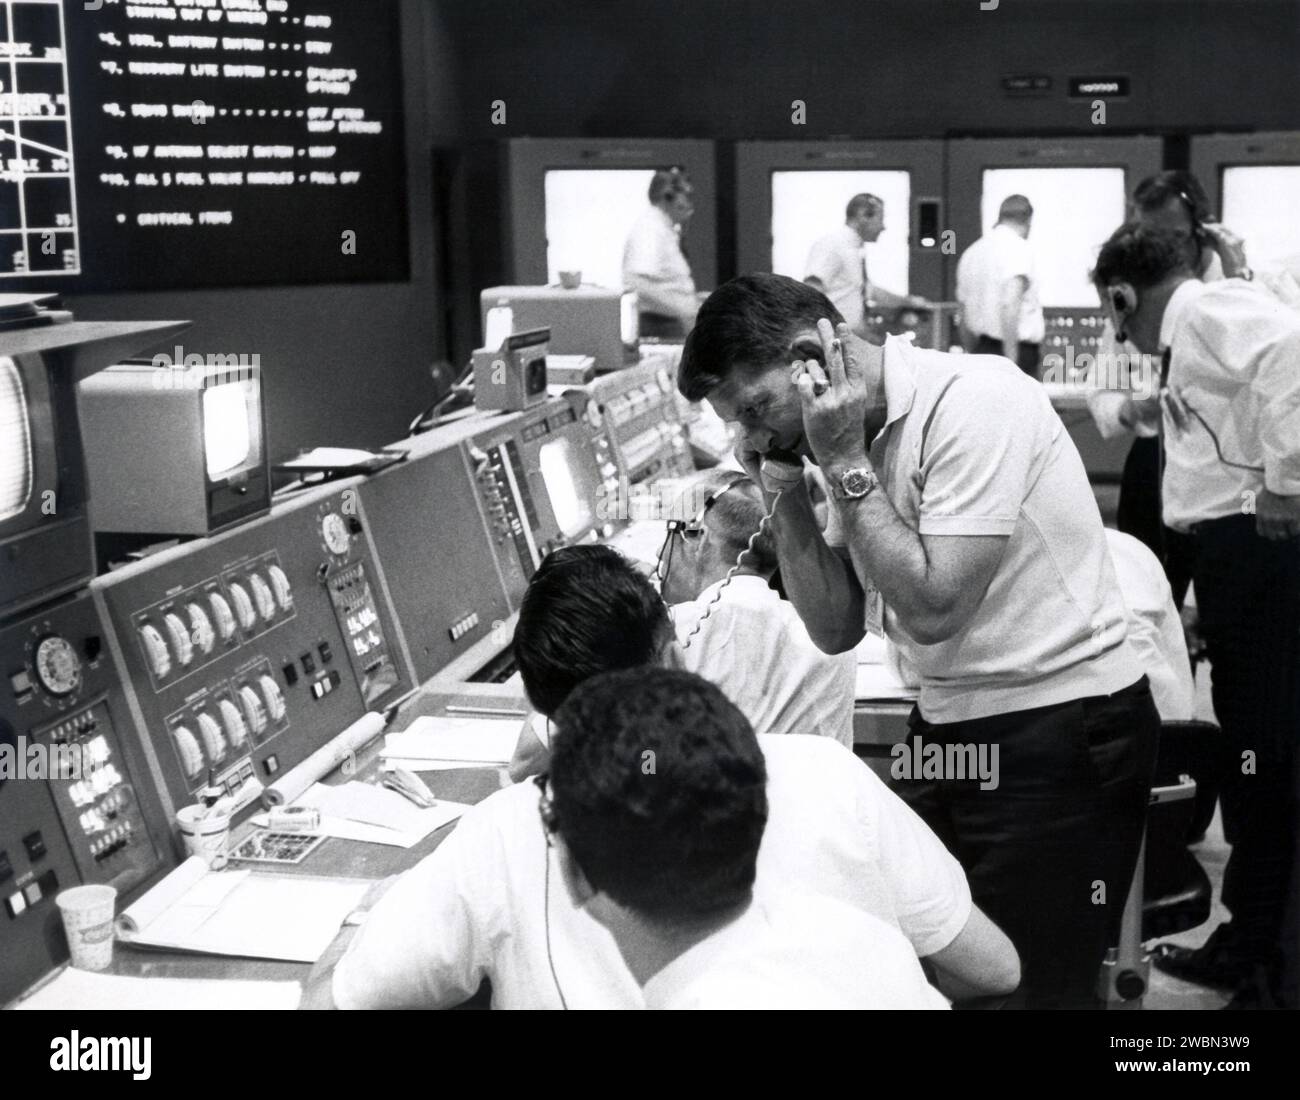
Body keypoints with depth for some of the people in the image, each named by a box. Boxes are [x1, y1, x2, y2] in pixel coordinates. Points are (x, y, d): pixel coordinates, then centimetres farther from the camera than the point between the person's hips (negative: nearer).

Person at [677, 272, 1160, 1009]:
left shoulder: (973, 401, -18)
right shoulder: (861, 433, 5)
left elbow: (932, 610, -23)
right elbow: (837, 630, 7)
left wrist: (846, 465, -17)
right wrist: (786, 490, -3)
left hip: (1064, 731, -7)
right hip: (952, 726, 8)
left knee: (1026, 986, -2)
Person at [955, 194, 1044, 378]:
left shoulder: (970, 252, 15)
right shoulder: (1019, 249, -8)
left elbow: (965, 319, 19)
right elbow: (1010, 306, -20)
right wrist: (1011, 361, -22)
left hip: (983, 349, 8)